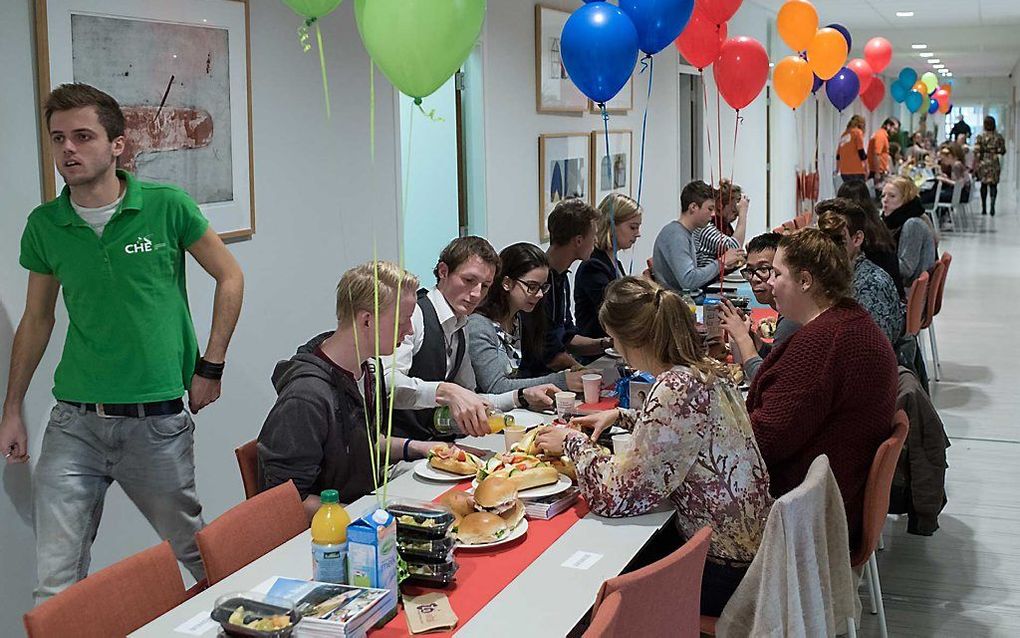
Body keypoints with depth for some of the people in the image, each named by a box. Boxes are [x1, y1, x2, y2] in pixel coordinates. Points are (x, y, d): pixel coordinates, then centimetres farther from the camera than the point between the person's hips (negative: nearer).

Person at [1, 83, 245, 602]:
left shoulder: (166, 206, -6)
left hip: (159, 422, -2)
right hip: (74, 424, 2)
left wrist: (210, 367, 2)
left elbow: (230, 277, 5)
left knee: (193, 549, 16)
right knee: (56, 582, -2)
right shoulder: (45, 225, 2)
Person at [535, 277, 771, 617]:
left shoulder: (675, 389, -27)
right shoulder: (705, 369, 1)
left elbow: (618, 496, -26)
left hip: (723, 571, -8)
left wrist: (574, 442, -11)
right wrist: (621, 416, 18)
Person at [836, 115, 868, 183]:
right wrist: (866, 168, -1)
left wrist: (837, 170, 25)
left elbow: (838, 154, 20)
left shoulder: (844, 134, 19)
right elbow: (861, 151, -6)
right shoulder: (858, 132, 1)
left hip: (844, 172, 7)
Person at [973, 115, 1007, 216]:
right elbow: (1003, 151, 3)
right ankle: (992, 205, -19)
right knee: (993, 185, 3)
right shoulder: (998, 136, -2)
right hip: (994, 164, 0)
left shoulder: (980, 137, -6)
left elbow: (977, 152, -10)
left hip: (983, 163, 0)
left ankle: (984, 209, 17)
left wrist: (975, 166, -7)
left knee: (984, 185, 13)